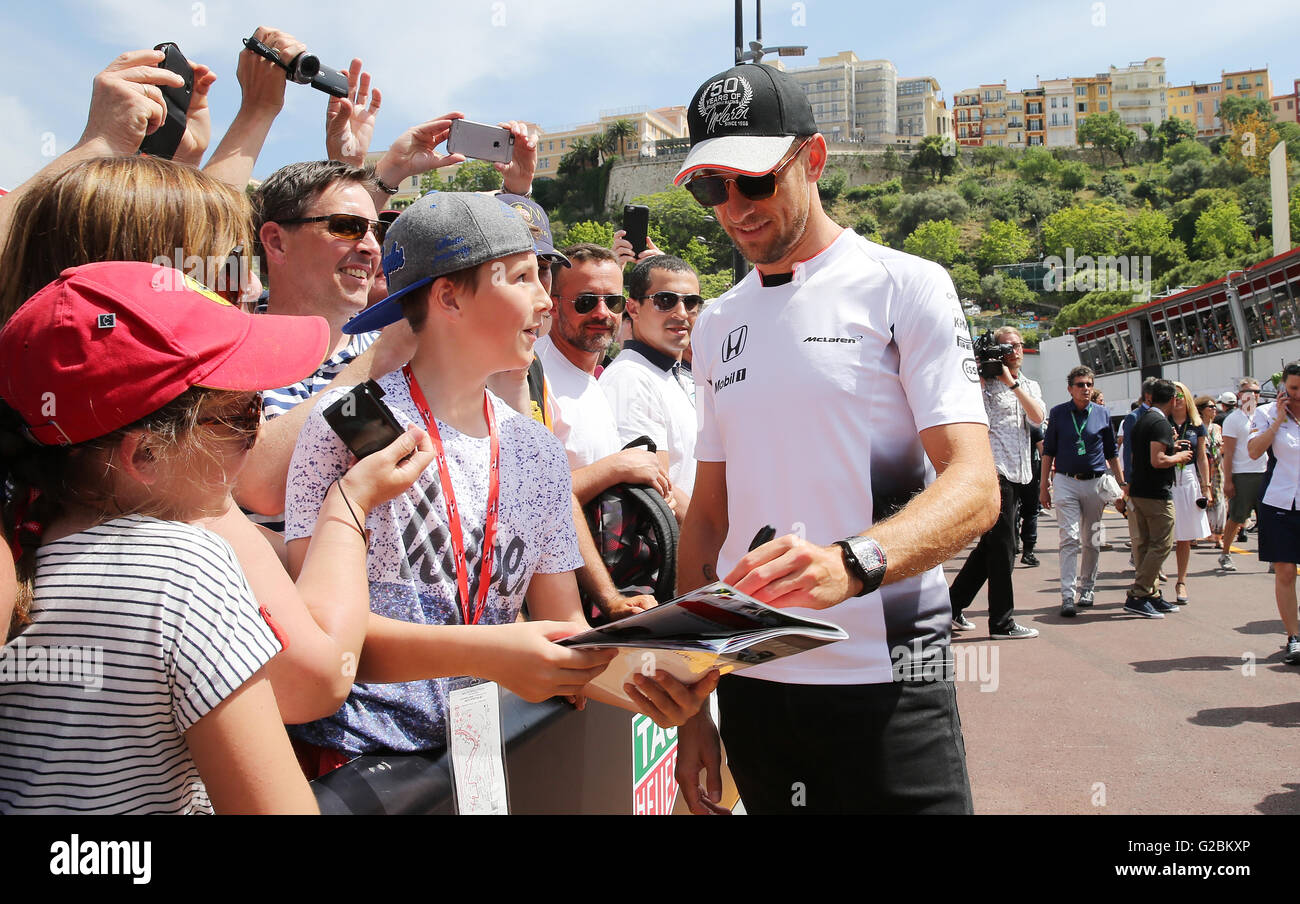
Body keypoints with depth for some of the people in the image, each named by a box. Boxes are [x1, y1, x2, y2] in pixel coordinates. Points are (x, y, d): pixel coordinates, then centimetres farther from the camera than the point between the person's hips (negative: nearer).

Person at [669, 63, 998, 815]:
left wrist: (849, 564, -34)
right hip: (750, 682, 5)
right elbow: (709, 515, 13)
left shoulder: (906, 287, -4)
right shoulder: (716, 326, 11)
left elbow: (975, 488, -14)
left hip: (886, 687, -4)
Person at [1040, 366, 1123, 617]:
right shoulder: (1058, 413, 2)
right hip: (1066, 483, -2)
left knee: (1092, 541, 10)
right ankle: (1068, 595, -11)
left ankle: (1087, 588, 24)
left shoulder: (1102, 414, 5)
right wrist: (1044, 486, 3)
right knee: (1069, 539, -9)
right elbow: (1048, 452, 6)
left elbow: (1112, 454, 12)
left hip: (1095, 483, 2)